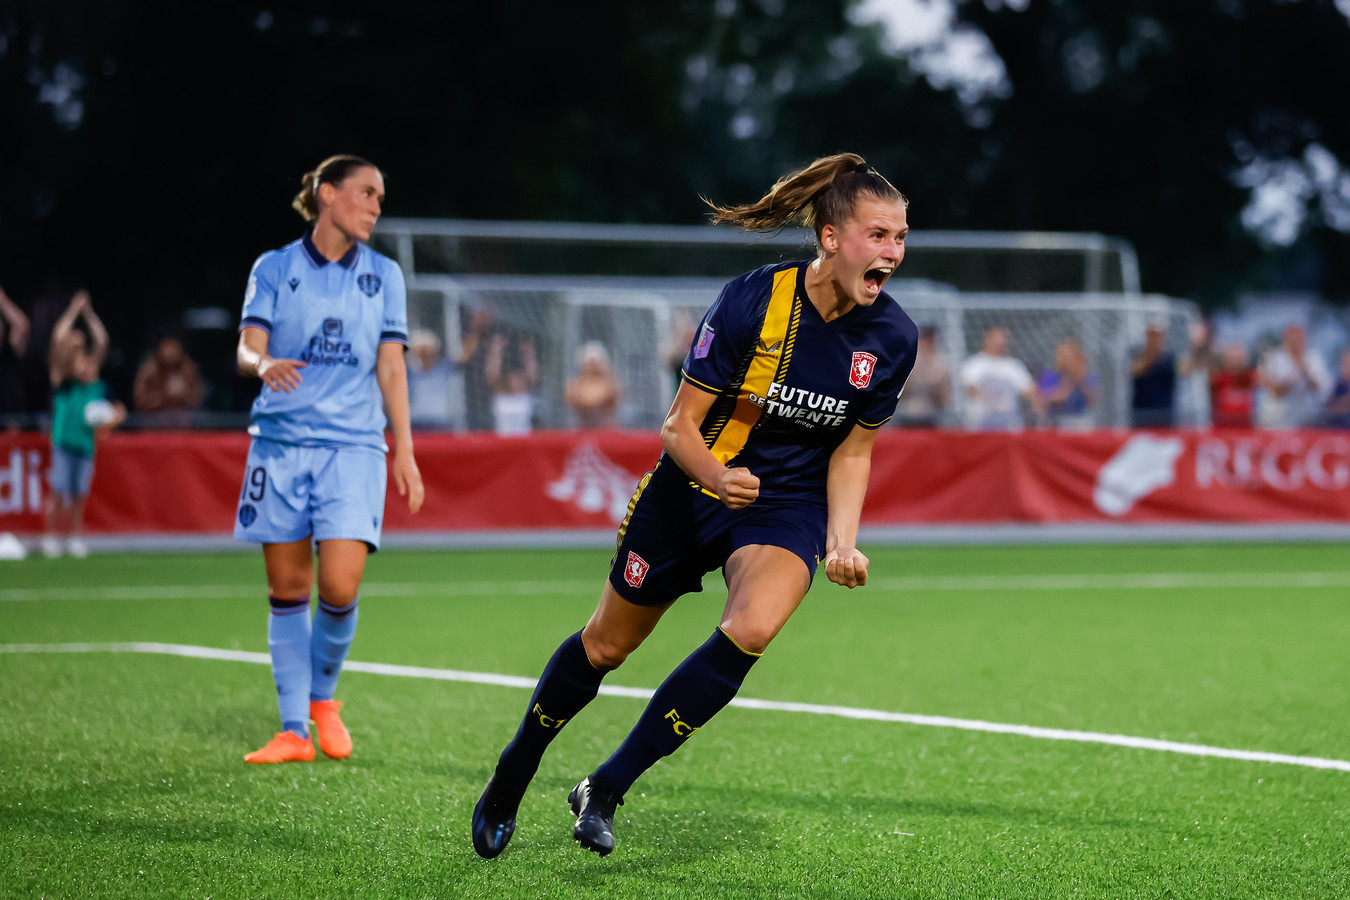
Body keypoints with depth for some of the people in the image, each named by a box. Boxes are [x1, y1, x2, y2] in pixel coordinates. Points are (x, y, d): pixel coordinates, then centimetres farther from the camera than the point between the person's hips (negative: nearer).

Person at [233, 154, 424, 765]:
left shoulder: (383, 275, 10)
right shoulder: (275, 269, 5)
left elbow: (391, 368, 10)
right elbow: (247, 348, -3)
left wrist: (404, 452, 4)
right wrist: (265, 365, -27)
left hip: (354, 446, 0)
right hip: (281, 441, 0)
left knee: (339, 588, -12)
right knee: (287, 589, 1)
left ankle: (323, 697, 15)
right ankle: (293, 731, 9)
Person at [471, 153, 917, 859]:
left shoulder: (893, 337, -12)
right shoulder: (750, 302, -23)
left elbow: (853, 450, 2)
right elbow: (680, 425, -17)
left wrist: (842, 544, -12)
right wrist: (716, 475, -37)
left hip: (789, 506, 2)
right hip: (695, 488, -1)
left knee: (751, 628, -28)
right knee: (606, 645, 12)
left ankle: (606, 788, -15)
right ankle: (511, 779, 39)